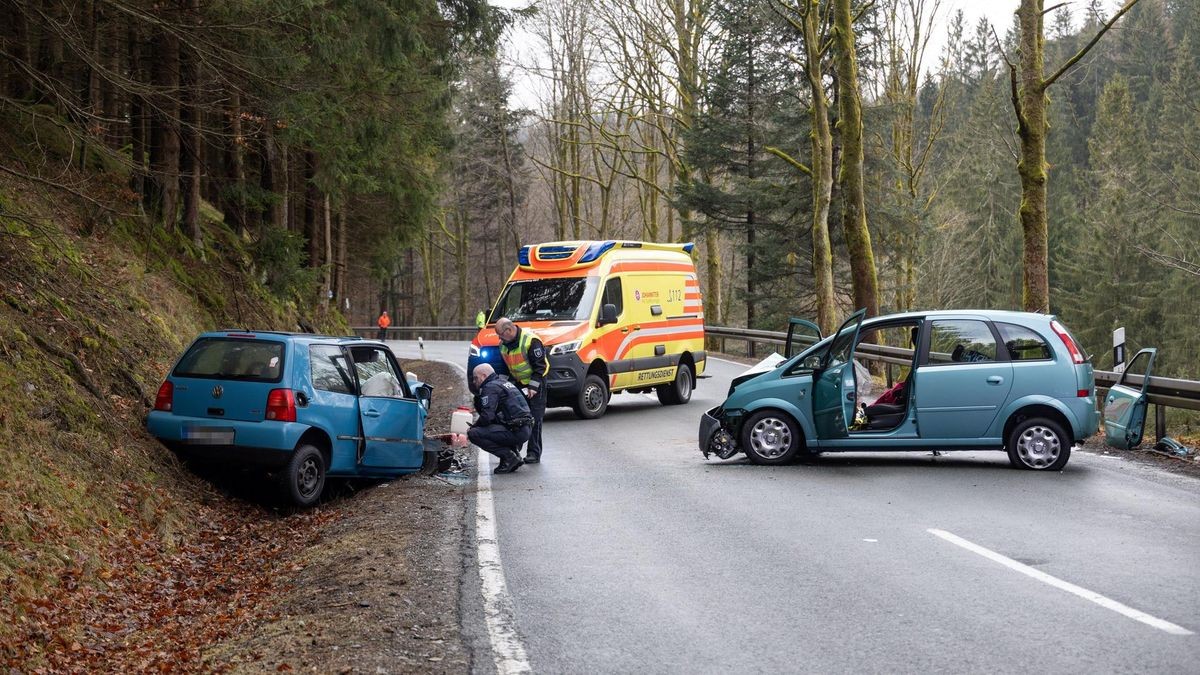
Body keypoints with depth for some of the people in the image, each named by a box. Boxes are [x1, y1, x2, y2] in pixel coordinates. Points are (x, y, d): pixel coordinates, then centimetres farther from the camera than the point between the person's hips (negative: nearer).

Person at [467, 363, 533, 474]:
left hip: (517, 432, -10)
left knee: (474, 434, -15)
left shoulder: (490, 387, -6)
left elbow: (487, 416, -15)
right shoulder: (504, 383, 24)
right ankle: (514, 455, 15)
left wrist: (472, 427, 1)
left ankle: (509, 457, -10)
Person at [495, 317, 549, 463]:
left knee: (535, 418, -7)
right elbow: (504, 367, 16)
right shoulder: (504, 344, 3)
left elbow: (540, 366, -19)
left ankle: (534, 453, -4)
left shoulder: (531, 340, -22)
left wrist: (533, 386, -21)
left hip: (535, 382, -7)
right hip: (517, 383, 7)